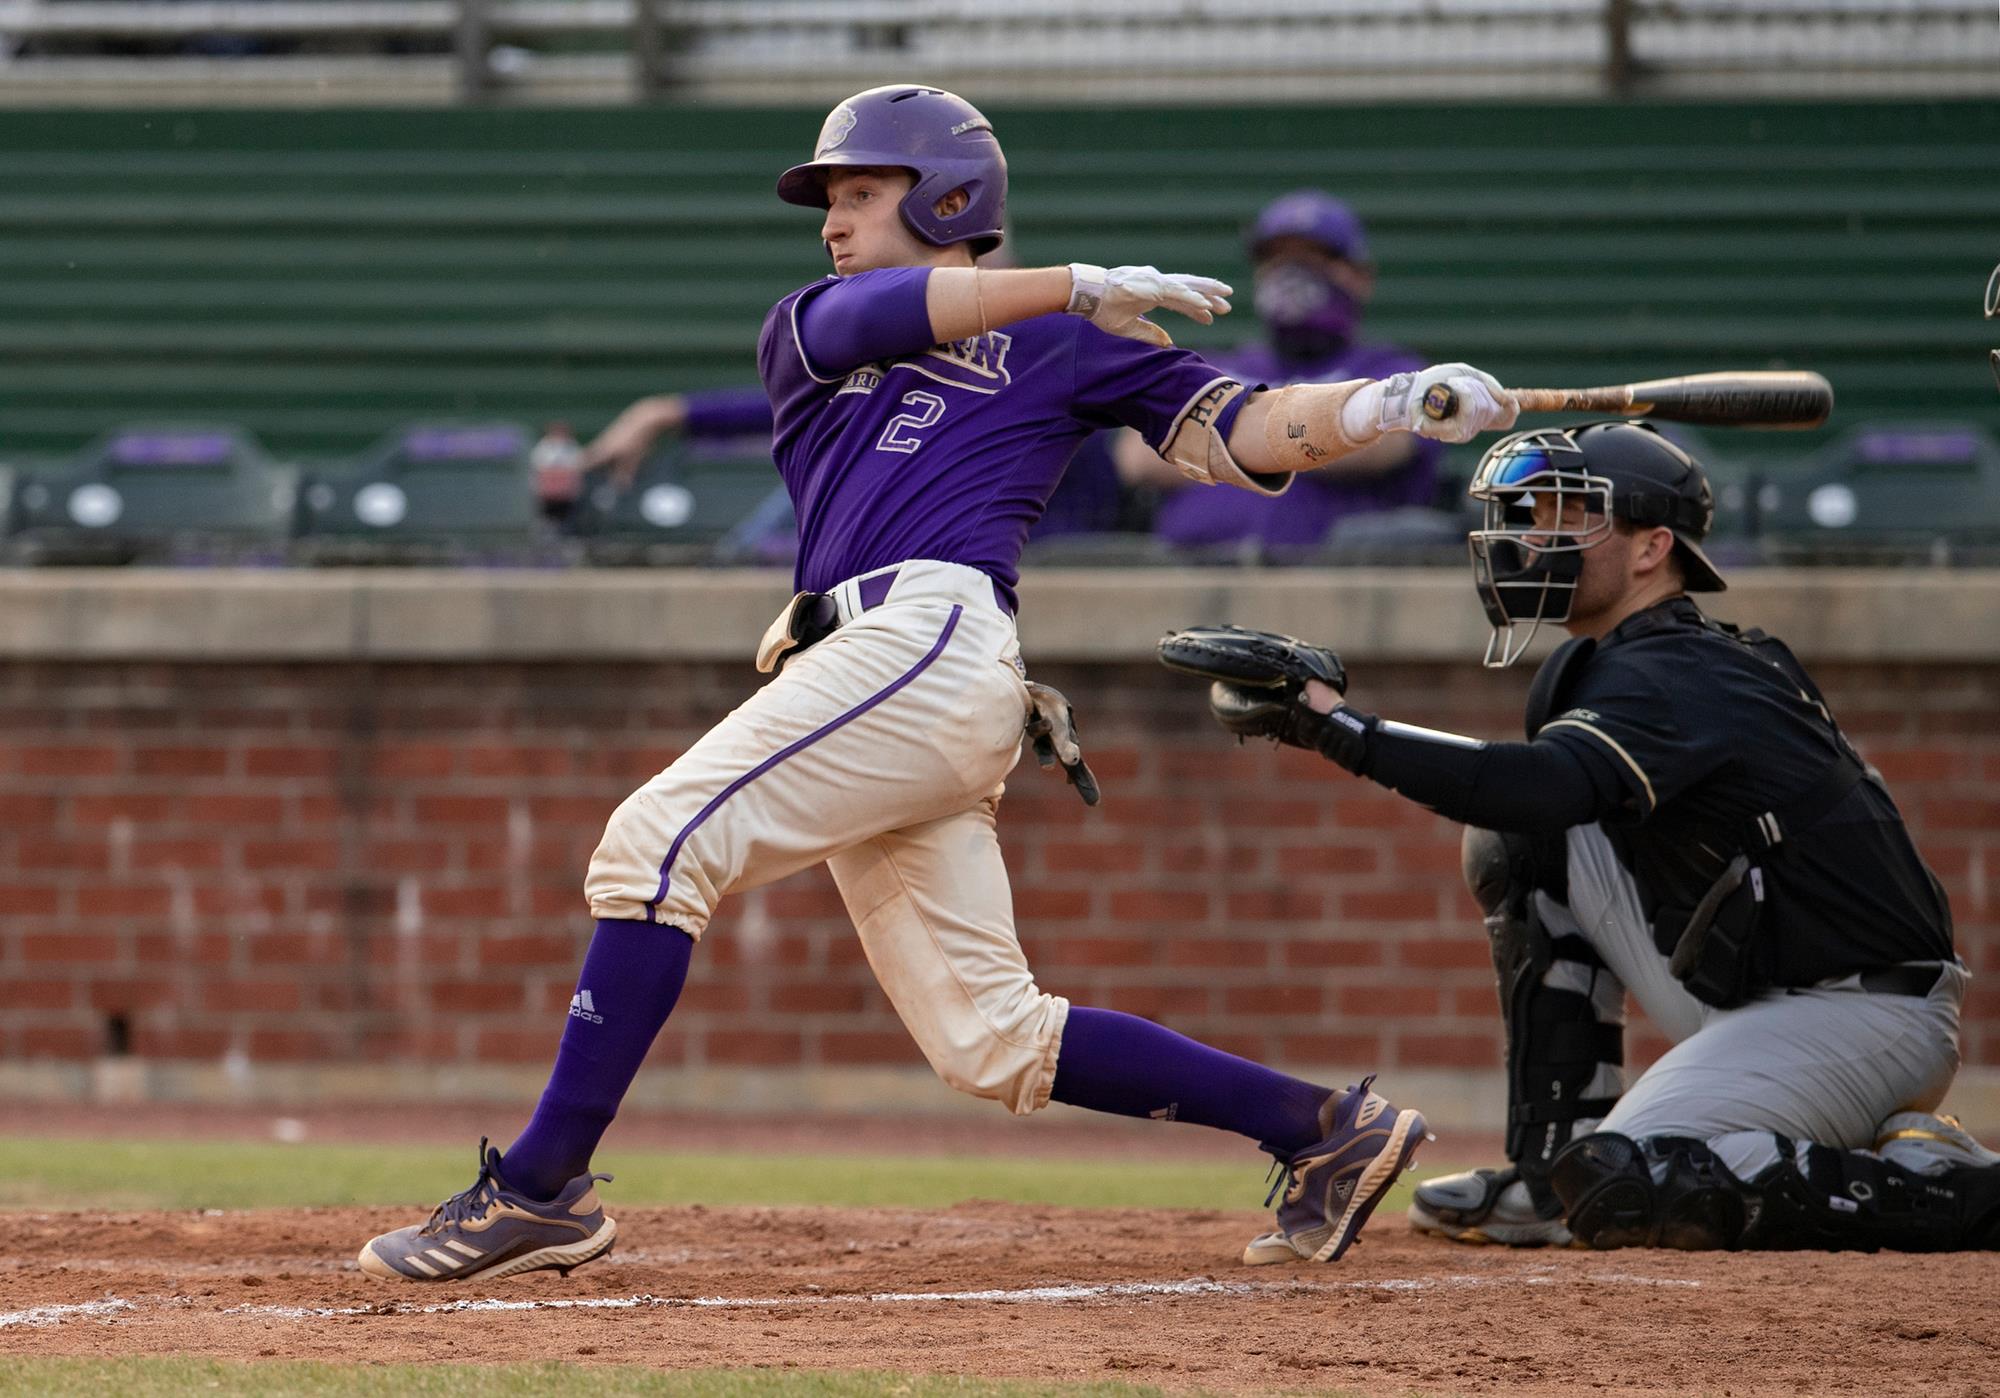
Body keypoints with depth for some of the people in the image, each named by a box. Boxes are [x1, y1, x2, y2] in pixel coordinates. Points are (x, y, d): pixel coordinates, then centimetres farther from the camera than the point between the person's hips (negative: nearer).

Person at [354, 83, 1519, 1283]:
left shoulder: (1065, 343, 14)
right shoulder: (804, 333, 29)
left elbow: (1244, 434, 7)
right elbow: (867, 314, 6)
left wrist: (1392, 407, -10)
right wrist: (1076, 285, -2)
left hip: (933, 633, -7)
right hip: (868, 664, 7)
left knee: (661, 839, -18)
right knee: (994, 1043, 2)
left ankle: (543, 1186, -20)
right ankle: (1324, 1129, 10)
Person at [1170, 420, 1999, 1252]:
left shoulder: (1677, 678, -20)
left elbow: (1543, 786, -37)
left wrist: (1338, 726, -37)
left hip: (1868, 1018, -10)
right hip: (1753, 1006, 10)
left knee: (1625, 1187, -25)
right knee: (1518, 844, 6)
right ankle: (1550, 1177, 6)